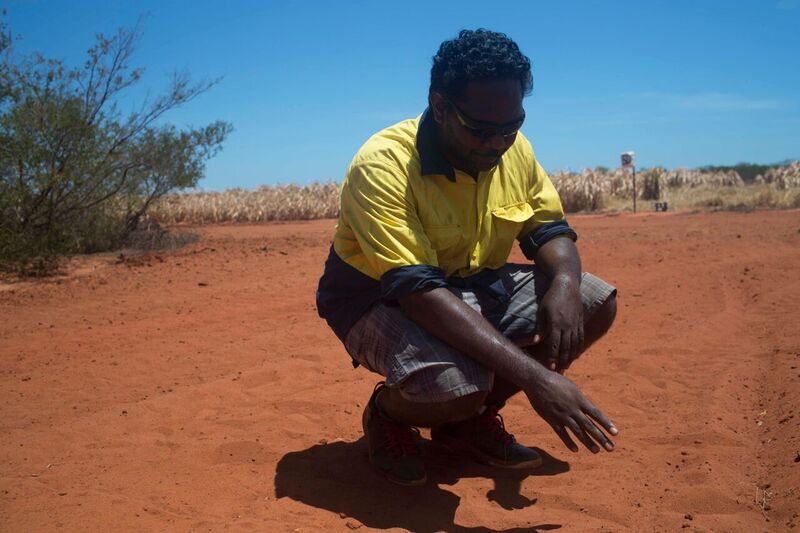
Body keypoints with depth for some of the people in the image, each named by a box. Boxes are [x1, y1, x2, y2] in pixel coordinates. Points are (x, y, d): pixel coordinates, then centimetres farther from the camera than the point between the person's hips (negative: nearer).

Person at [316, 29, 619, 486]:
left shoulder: (514, 150, -7)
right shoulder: (384, 165, -29)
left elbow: (550, 230, 4)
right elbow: (417, 291, -37)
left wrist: (564, 283, -23)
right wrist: (533, 375, -43)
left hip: (474, 285, 7)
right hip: (380, 300, -7)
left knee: (597, 304, -8)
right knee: (456, 384, -37)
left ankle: (473, 419, 7)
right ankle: (388, 414, 3)